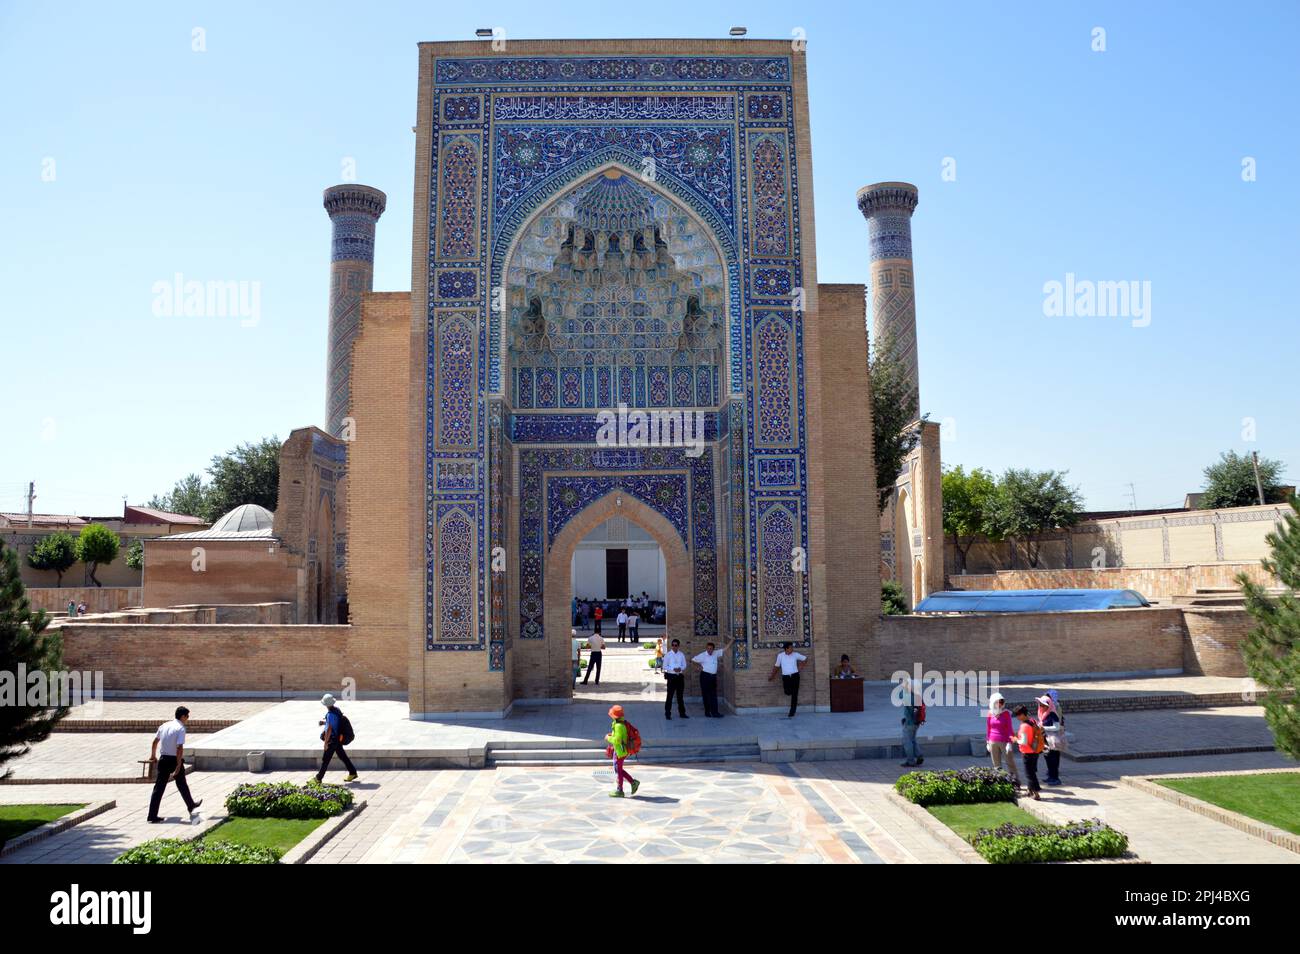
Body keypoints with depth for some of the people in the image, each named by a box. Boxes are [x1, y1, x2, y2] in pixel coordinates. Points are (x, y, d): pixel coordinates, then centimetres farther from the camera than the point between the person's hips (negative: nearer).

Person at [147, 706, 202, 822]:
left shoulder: (164, 725, 6)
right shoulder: (181, 729, -15)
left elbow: (155, 741, 18)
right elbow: (180, 748, -21)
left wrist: (153, 756, 34)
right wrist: (178, 766, -20)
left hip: (163, 759, 5)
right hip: (175, 759, -5)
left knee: (159, 787, 5)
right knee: (182, 784, 14)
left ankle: (152, 815, 2)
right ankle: (191, 806, 32)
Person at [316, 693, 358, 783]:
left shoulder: (330, 714, -25)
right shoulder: (337, 709, 2)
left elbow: (329, 729, -26)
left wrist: (326, 743, -21)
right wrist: (324, 722, 13)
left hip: (333, 739, -9)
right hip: (338, 738, 9)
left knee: (325, 759, 3)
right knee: (342, 755, 16)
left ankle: (319, 778, 14)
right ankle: (352, 773, 20)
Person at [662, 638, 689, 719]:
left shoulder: (681, 655, 5)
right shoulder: (668, 655, -4)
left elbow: (684, 665, 10)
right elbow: (665, 666, -3)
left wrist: (680, 668, -12)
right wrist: (673, 669, -16)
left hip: (680, 676, 3)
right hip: (671, 676, -3)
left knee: (680, 695, 12)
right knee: (670, 695, -4)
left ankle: (682, 713, 22)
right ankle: (667, 713, 4)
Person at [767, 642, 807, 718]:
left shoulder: (795, 655, 0)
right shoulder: (780, 655, -1)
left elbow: (805, 658, 15)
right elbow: (776, 666, 9)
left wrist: (801, 666, 4)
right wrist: (772, 676, 11)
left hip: (795, 676, 0)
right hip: (786, 677, 0)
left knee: (794, 695, -2)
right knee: (787, 692, -13)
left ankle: (791, 714, 6)